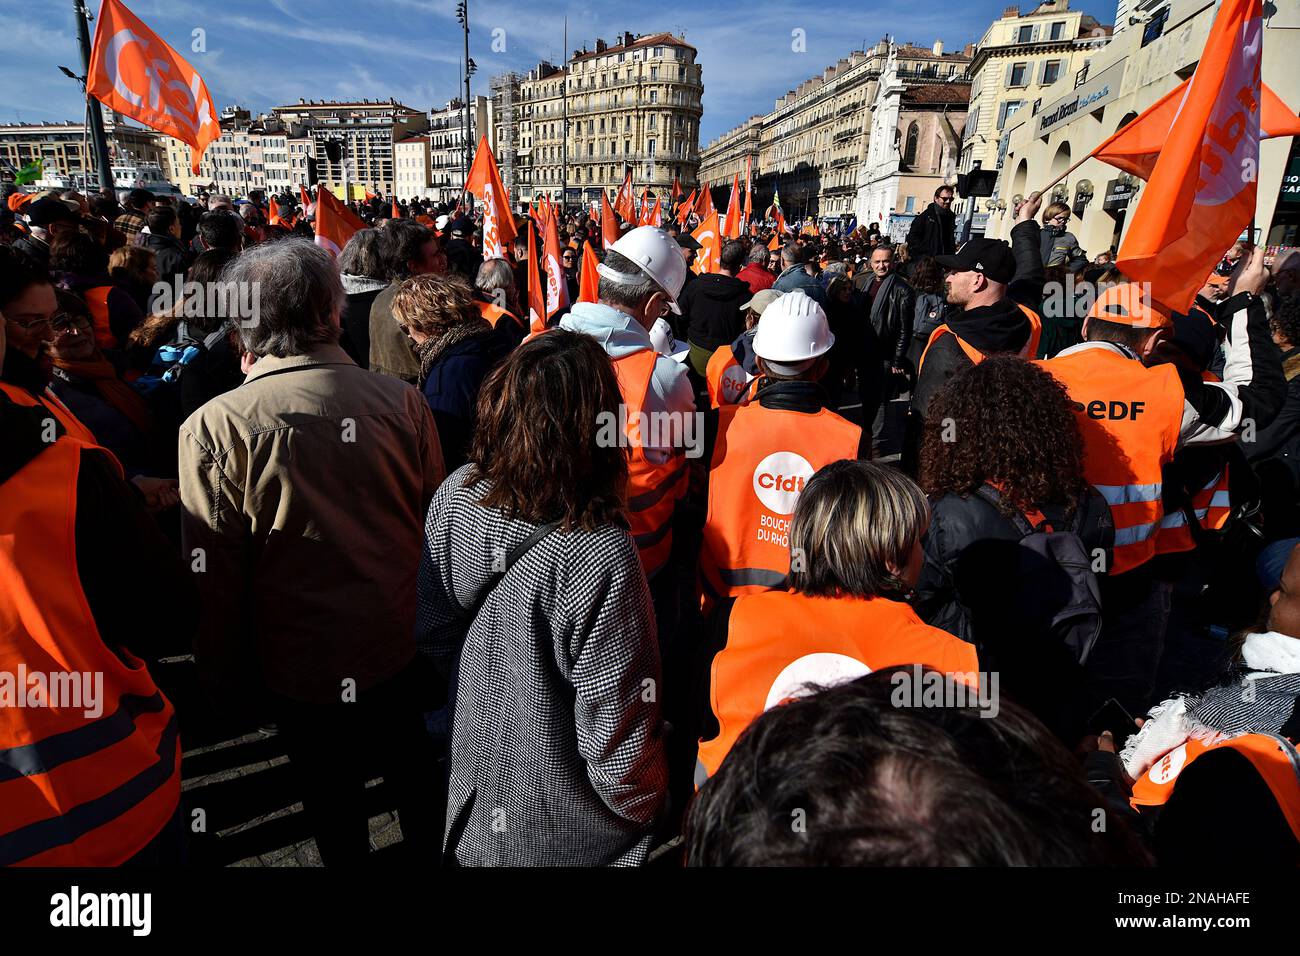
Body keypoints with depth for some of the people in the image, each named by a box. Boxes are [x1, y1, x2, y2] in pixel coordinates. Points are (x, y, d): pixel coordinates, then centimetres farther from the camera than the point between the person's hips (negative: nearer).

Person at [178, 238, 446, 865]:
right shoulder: (402, 401, -15)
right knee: (414, 778, 26)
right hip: (406, 650, 2)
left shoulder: (213, 428, -21)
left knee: (333, 802, 23)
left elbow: (213, 580, -13)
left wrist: (229, 682, 4)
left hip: (301, 672, -2)